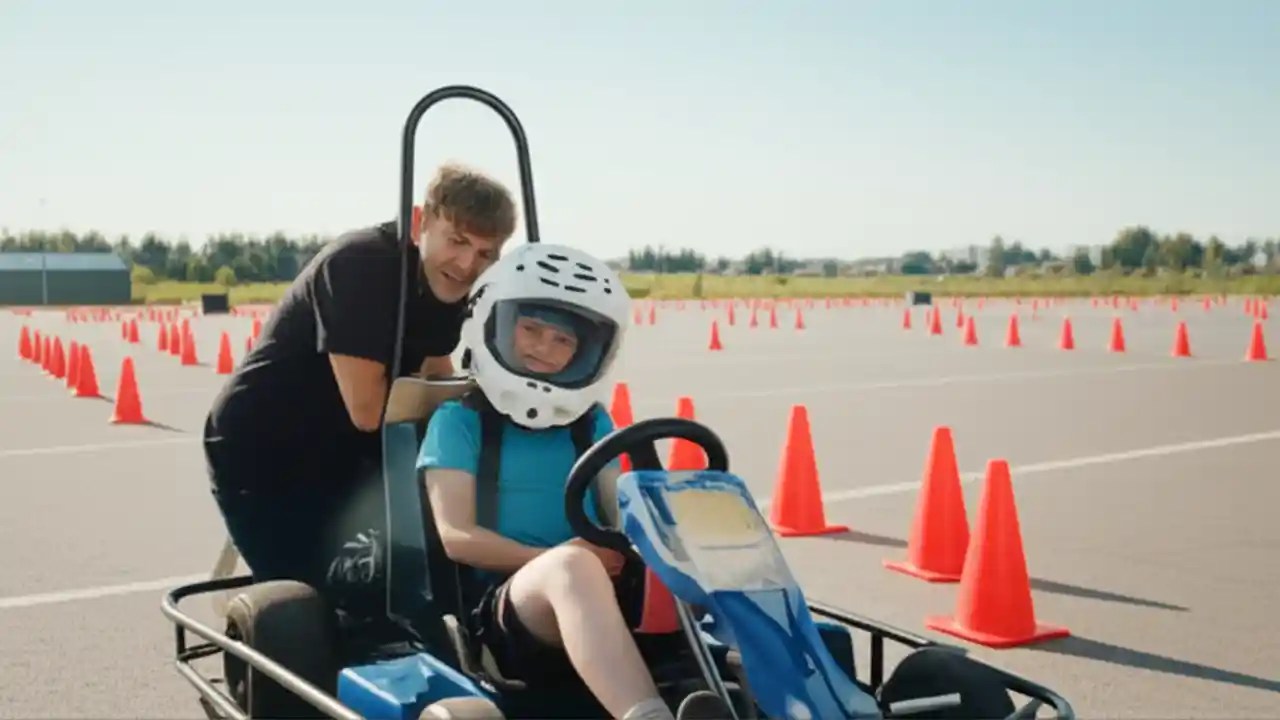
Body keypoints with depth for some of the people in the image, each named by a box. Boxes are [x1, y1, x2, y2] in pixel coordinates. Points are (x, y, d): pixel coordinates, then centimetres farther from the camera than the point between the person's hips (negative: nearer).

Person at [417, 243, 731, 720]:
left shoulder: (592, 423, 21)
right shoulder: (459, 421, 8)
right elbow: (456, 536, -2)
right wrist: (553, 561, -16)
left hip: (599, 599, 5)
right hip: (504, 611, -4)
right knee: (573, 568, -38)